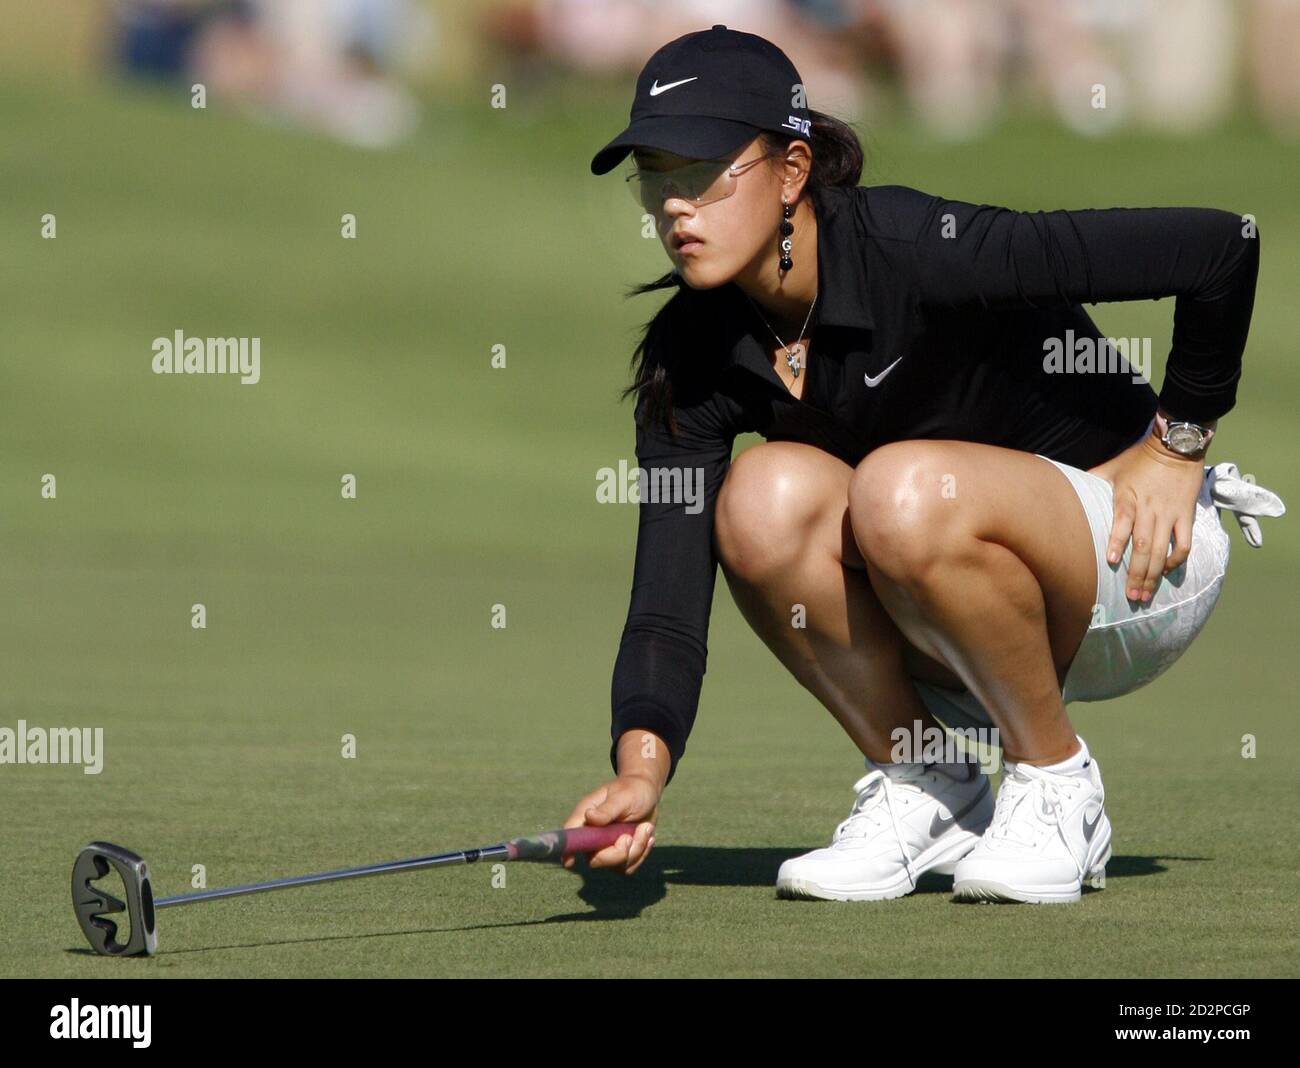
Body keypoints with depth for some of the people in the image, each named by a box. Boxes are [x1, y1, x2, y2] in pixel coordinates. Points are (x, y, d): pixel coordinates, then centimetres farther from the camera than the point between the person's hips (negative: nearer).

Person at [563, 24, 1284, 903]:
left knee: (904, 491, -34)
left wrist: (1175, 443, -12)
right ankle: (928, 794, -5)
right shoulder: (696, 354, -8)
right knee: (767, 494, -23)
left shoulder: (918, 252, -26)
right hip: (978, 626, 5)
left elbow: (1220, 246, -25)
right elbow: (666, 602, -14)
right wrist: (641, 772, -34)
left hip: (1143, 559, -5)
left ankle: (1058, 787, -11)